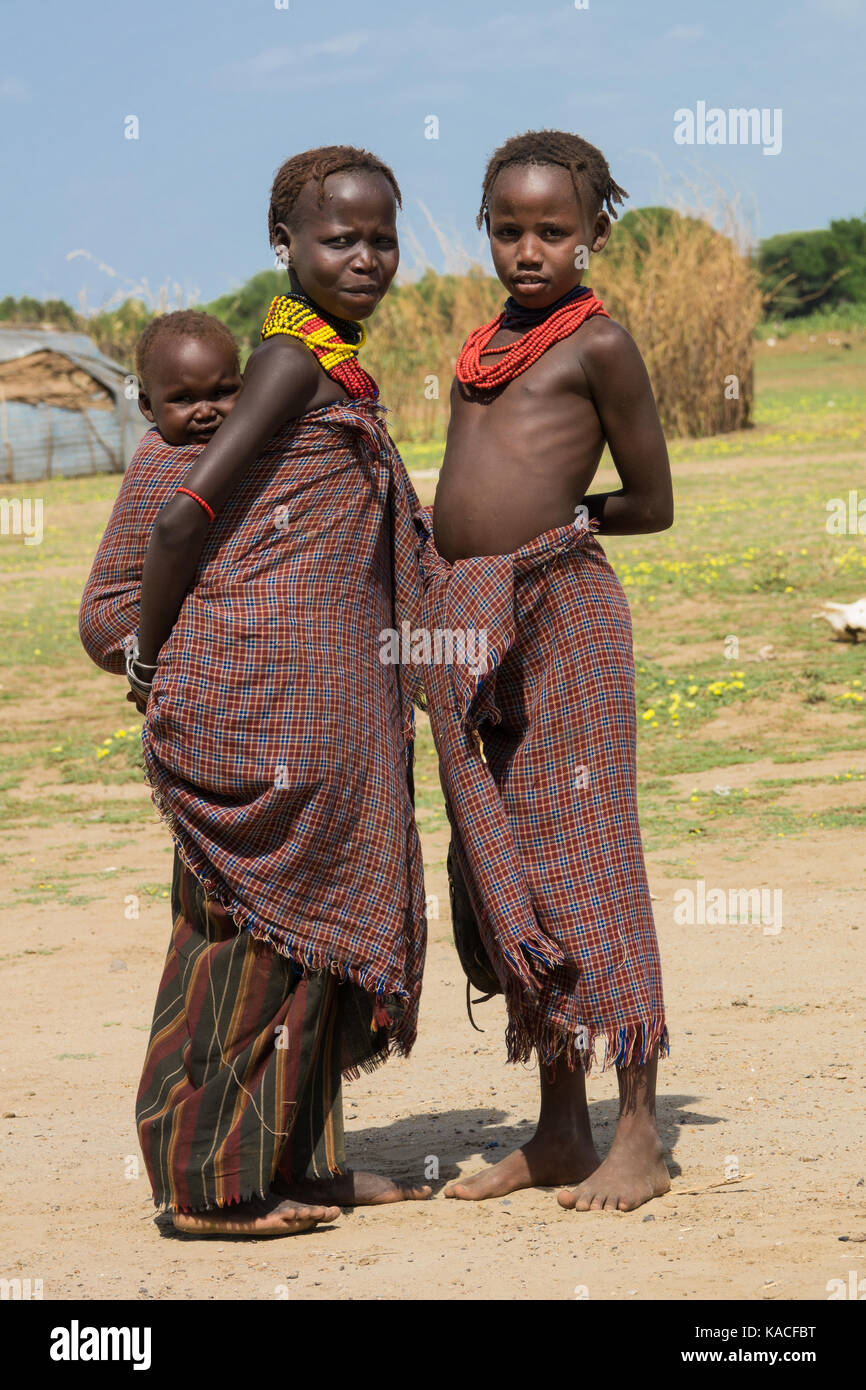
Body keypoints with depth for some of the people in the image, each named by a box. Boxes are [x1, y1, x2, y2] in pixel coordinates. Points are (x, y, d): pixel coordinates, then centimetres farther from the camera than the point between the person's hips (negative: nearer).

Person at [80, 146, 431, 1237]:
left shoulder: (332, 366, 16)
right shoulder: (294, 358, -12)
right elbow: (184, 515, -17)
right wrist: (151, 660, -8)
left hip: (325, 691, 9)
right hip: (271, 686, -9)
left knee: (312, 913, 13)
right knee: (260, 916, -4)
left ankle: (298, 1164, 21)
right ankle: (209, 1180, 3)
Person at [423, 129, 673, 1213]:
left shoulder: (597, 343, -4)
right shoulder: (481, 347, 17)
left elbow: (652, 503, 0)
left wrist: (549, 519, 7)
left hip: (562, 607, -7)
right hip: (465, 621, 7)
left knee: (587, 858, -5)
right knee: (500, 868, 9)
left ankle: (638, 1134, 1)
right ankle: (559, 1131, 18)